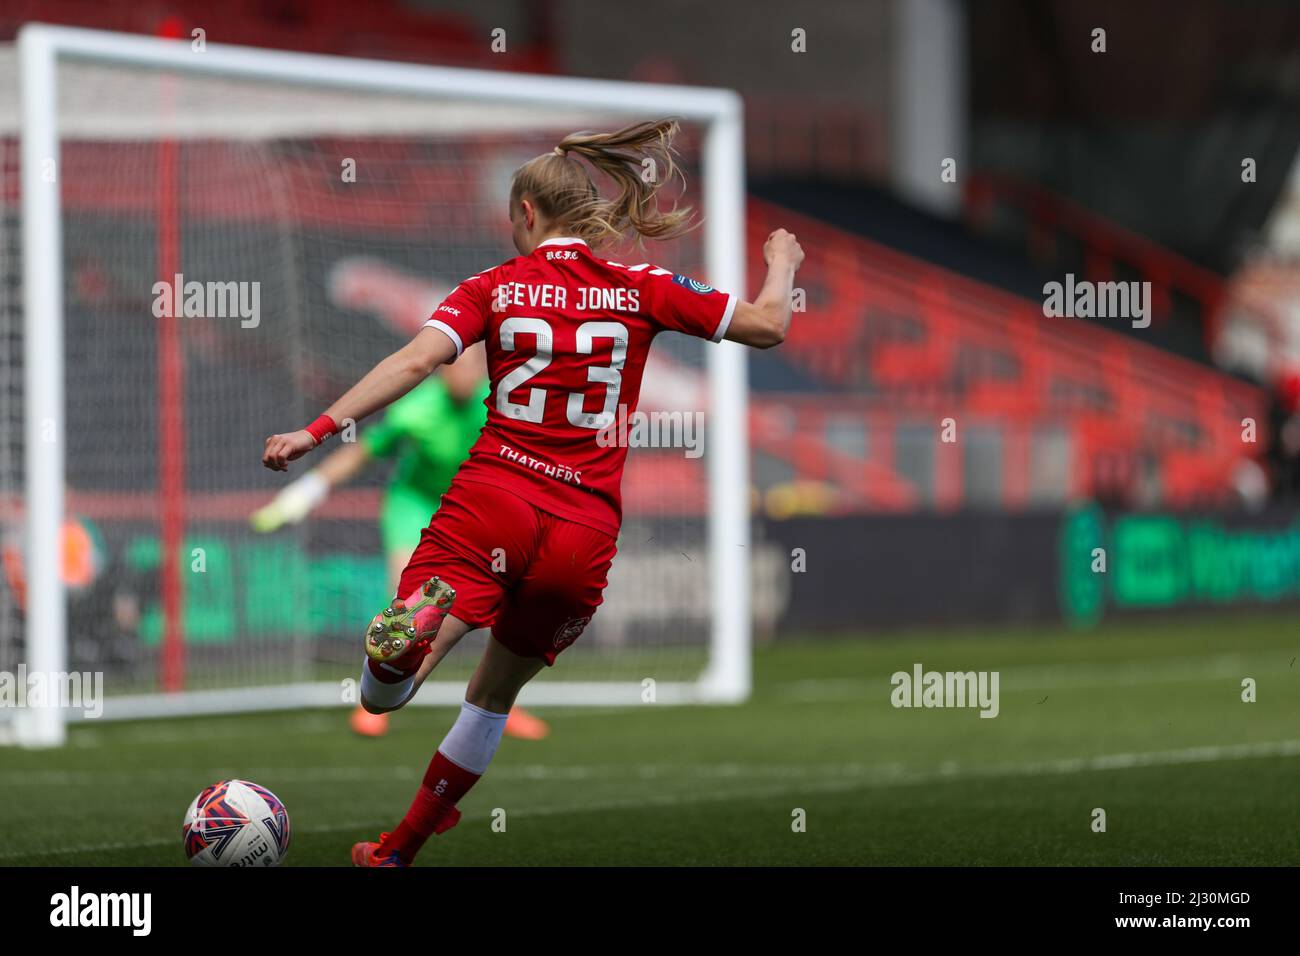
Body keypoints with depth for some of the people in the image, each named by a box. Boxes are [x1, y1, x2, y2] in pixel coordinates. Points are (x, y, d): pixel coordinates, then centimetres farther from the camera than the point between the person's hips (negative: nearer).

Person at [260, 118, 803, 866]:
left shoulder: (494, 287, 7)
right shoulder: (642, 289, 10)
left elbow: (416, 361, -8)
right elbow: (768, 325, 12)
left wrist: (318, 432, -11)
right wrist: (783, 264, 33)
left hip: (492, 501, -2)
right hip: (585, 531, 2)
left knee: (382, 693, -11)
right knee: (496, 693, 24)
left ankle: (415, 630, -45)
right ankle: (399, 850, 31)